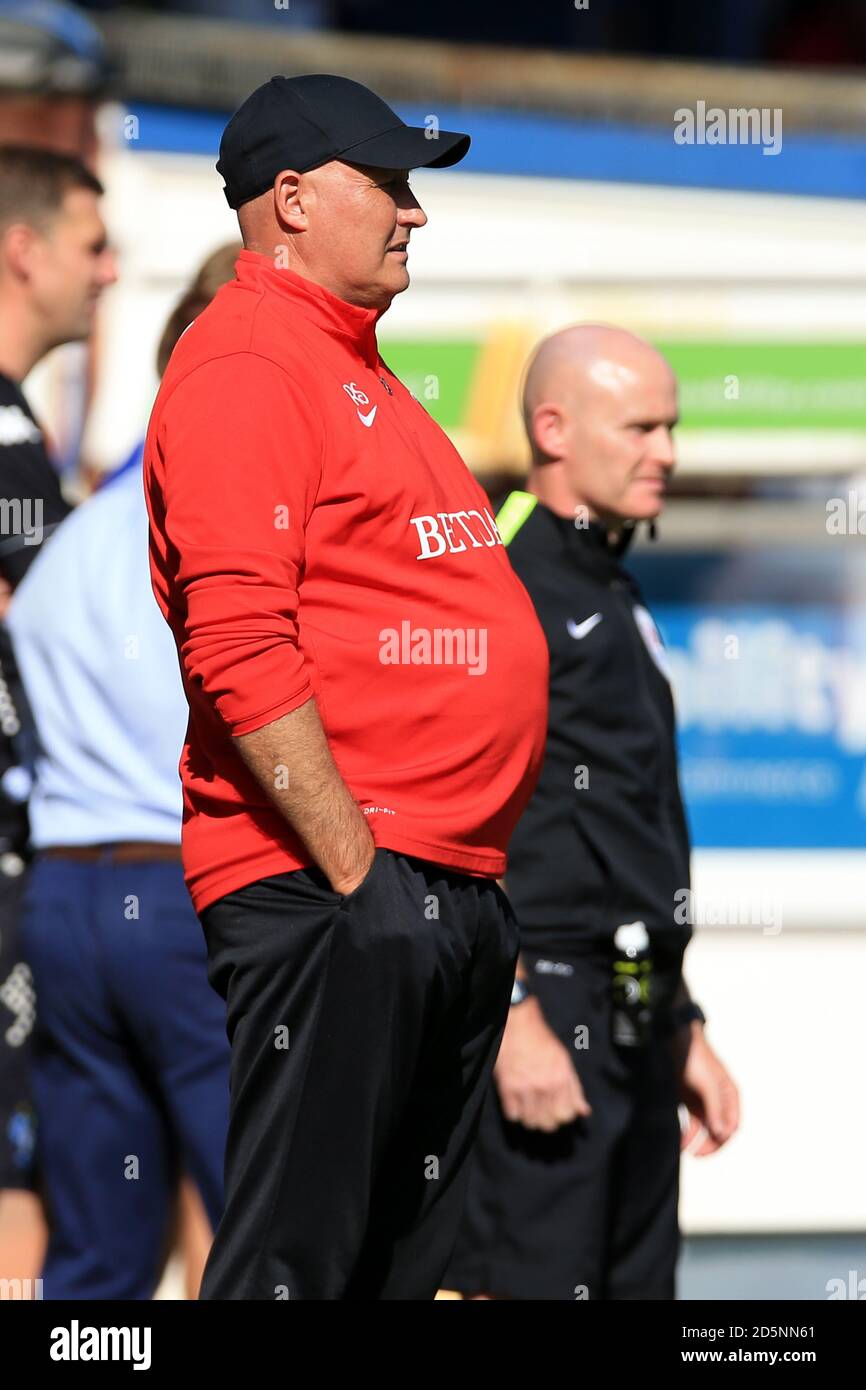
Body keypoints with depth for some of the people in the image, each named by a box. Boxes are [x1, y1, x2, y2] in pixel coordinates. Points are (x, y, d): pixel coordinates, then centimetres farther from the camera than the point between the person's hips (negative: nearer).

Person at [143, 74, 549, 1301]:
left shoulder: (354, 371, 22)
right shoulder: (246, 365, -9)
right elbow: (238, 649, -19)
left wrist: (474, 876, 17)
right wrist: (354, 868, -21)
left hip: (455, 884, 10)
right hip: (326, 883, -10)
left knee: (409, 1259, 12)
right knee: (297, 1257, -11)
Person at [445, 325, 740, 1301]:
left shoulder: (615, 597, 20)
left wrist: (683, 1030, 24)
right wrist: (513, 1018, -22)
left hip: (633, 1033, 9)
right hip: (537, 1015, -9)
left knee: (635, 1283, 9)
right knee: (521, 1285, -12)